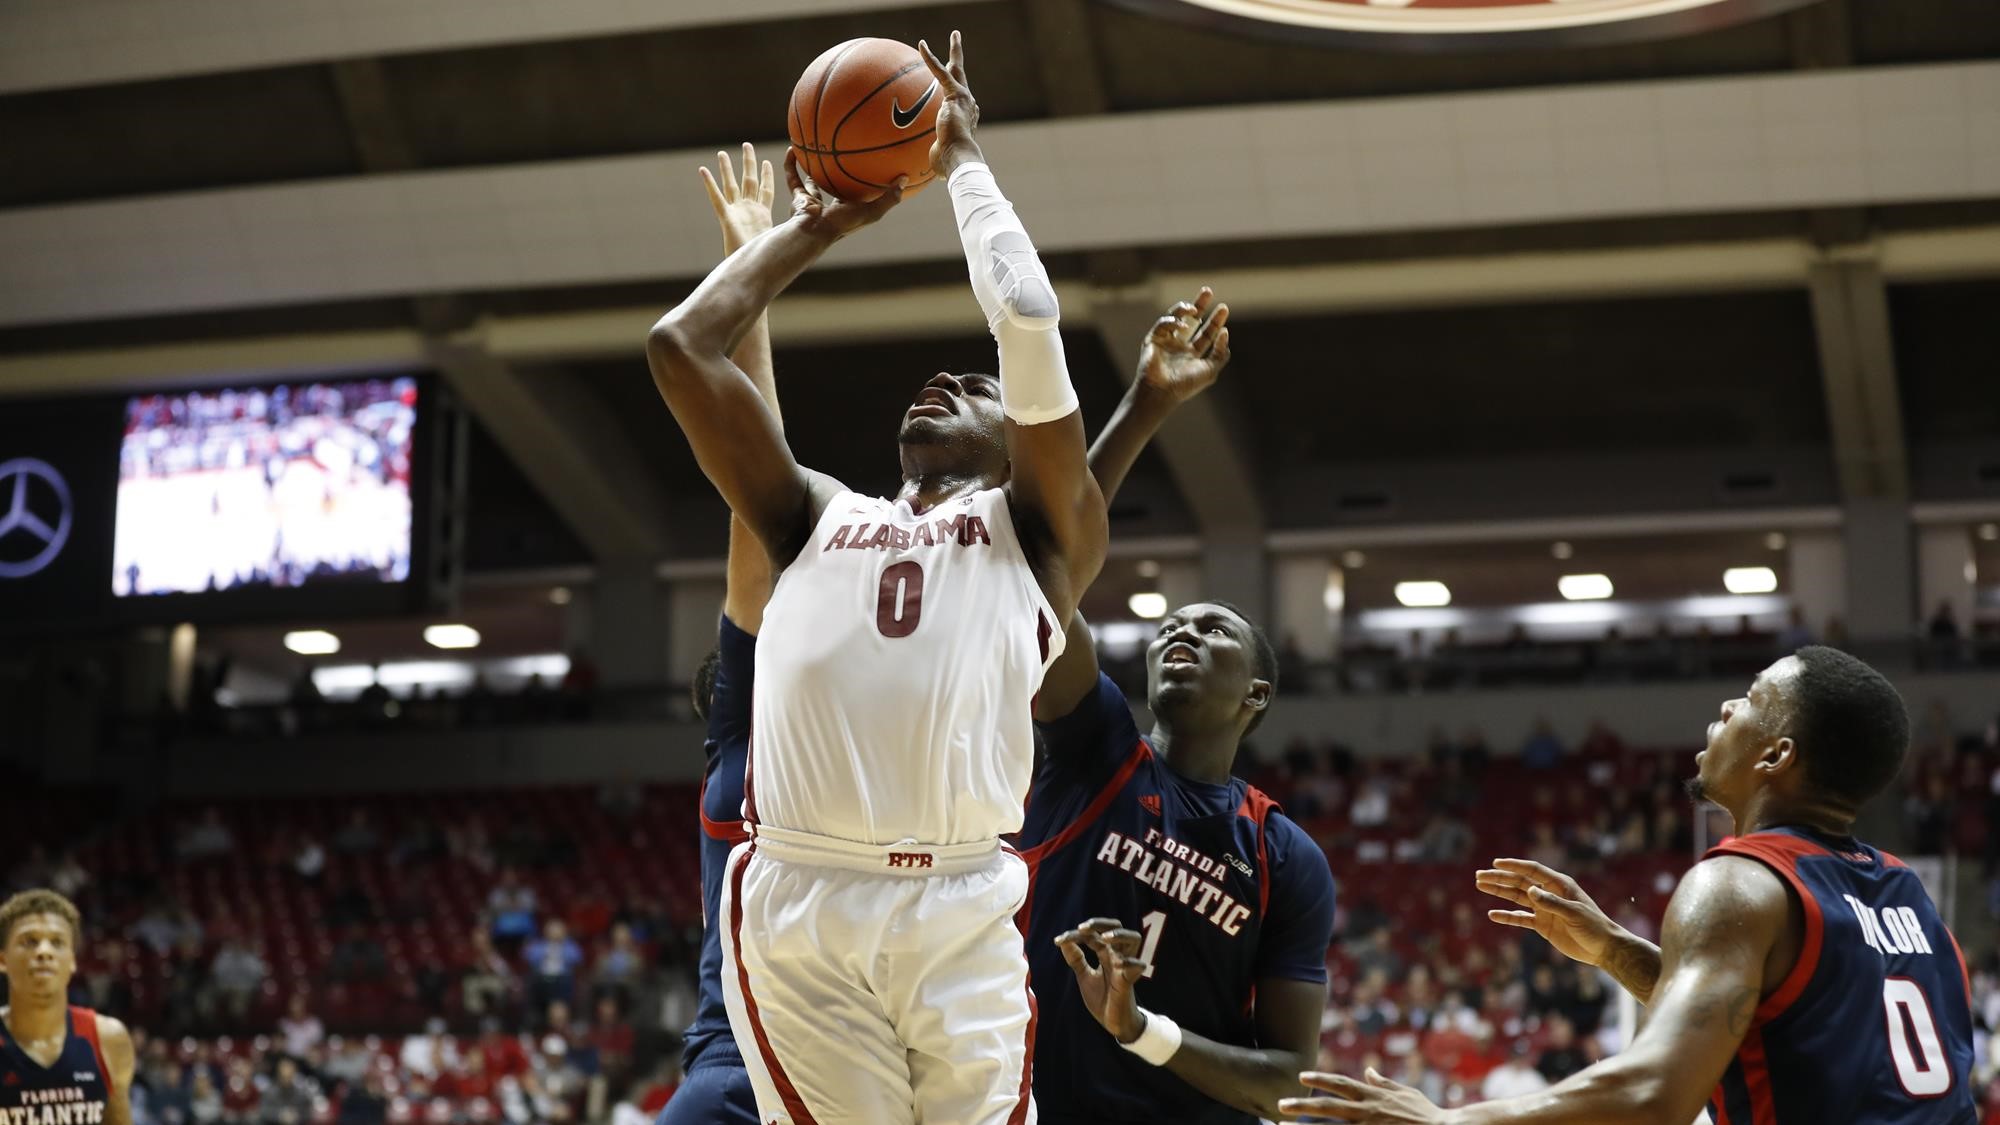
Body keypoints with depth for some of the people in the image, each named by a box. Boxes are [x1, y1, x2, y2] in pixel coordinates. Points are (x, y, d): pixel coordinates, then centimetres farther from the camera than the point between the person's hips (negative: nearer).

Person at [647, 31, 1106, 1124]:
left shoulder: (1035, 527, 17)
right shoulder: (818, 517, 26)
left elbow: (1027, 319, 5)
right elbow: (679, 345, 21)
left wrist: (962, 159, 20)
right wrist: (814, 227, 31)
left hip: (961, 911, -2)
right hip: (795, 904, 2)